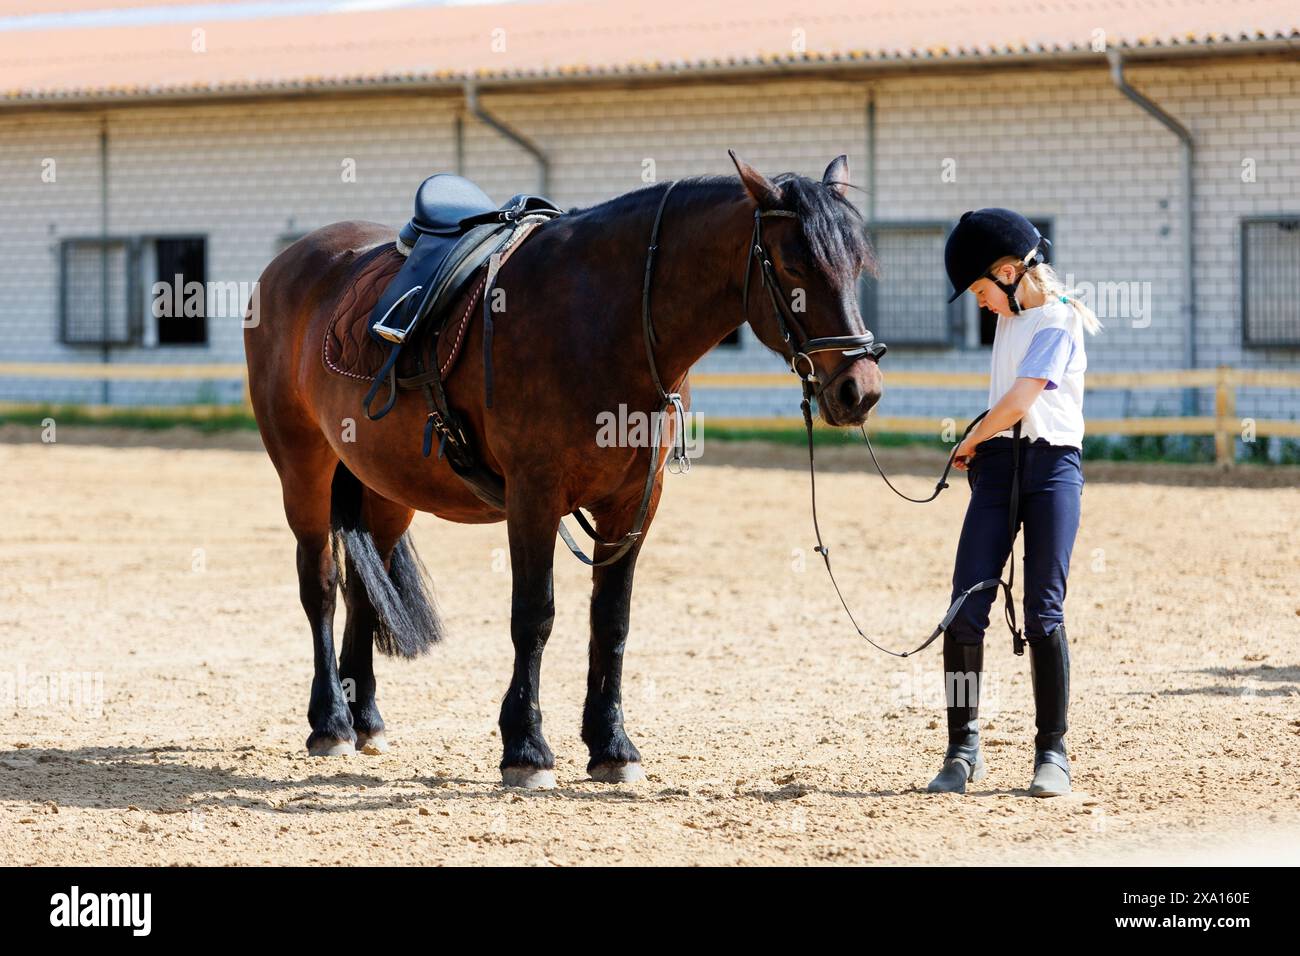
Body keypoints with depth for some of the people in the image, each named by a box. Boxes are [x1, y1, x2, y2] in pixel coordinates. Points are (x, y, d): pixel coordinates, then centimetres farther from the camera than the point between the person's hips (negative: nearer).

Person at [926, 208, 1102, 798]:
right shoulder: (1009, 319, 19)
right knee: (966, 609, -4)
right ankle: (962, 749, 2)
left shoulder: (1058, 320, -6)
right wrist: (979, 452, 11)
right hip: (998, 467, 6)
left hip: (1051, 466, -6)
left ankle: (1052, 751, 2)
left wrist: (969, 442, 2)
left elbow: (1019, 402, -11)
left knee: (1044, 612, -6)